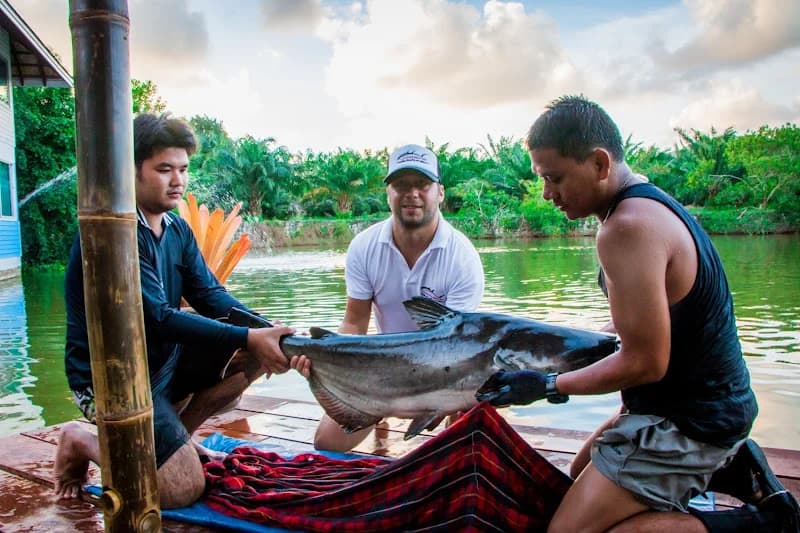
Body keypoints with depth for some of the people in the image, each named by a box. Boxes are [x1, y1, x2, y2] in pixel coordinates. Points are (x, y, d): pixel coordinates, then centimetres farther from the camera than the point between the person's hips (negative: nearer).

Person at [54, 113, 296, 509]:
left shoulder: (177, 229, 3)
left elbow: (210, 296, -3)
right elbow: (157, 317, -29)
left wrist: (265, 331, -21)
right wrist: (248, 337, -35)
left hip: (166, 357, 8)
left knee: (255, 352, -7)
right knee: (184, 488, -13)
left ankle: (174, 433, 9)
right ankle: (82, 441, 10)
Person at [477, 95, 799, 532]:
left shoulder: (630, 226, -27)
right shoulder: (650, 202, 5)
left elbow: (646, 362, -26)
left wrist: (548, 386, -17)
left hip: (686, 421, -10)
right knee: (581, 476, 24)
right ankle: (731, 467, 16)